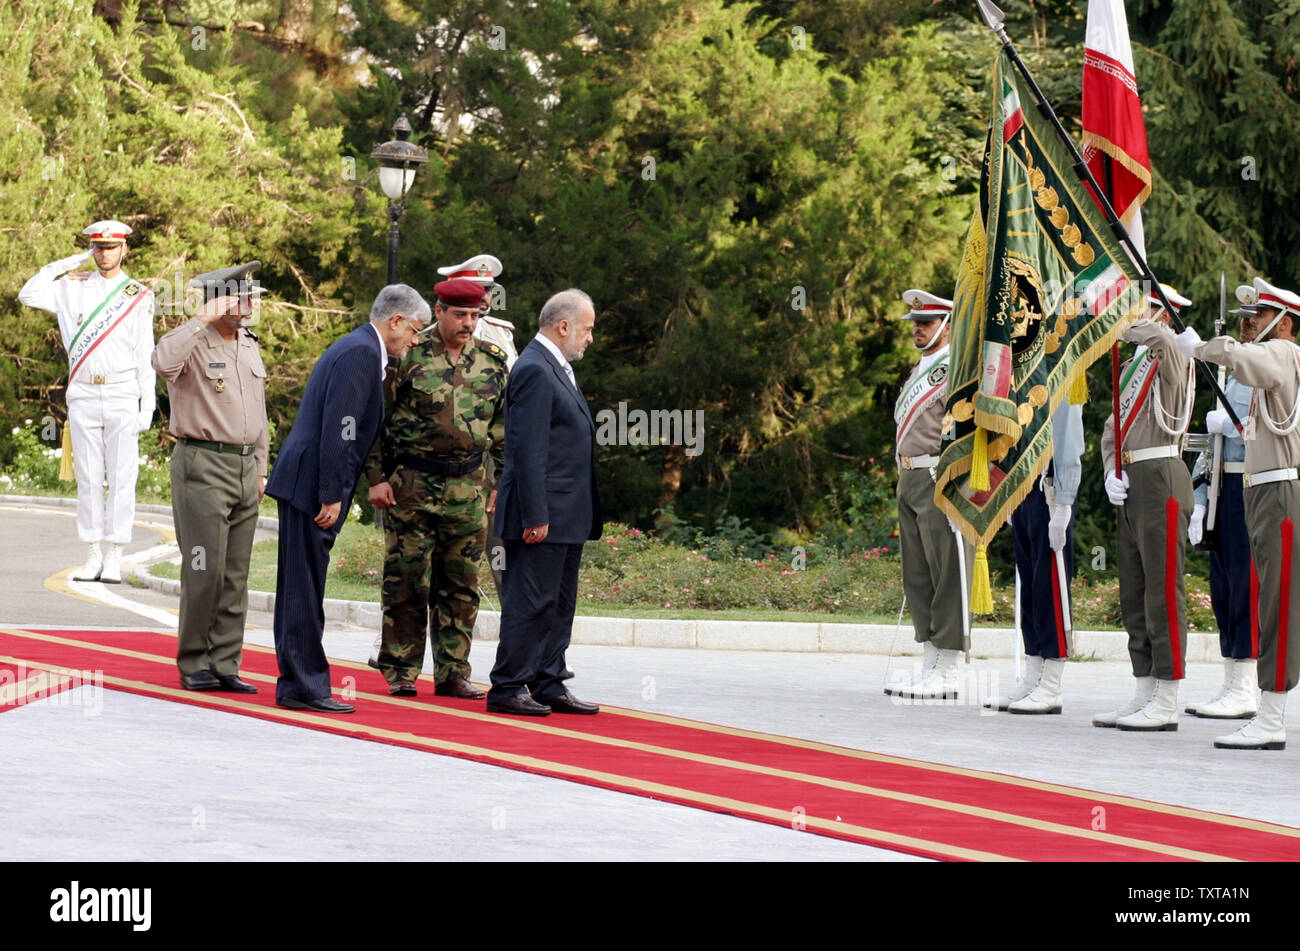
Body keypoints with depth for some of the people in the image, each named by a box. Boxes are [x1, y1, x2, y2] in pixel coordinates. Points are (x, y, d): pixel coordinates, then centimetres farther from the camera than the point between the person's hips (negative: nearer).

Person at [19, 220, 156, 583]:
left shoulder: (139, 296, 5)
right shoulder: (72, 288, 10)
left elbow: (145, 356, 4)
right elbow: (29, 295, -2)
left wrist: (147, 407, -2)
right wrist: (65, 265, 1)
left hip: (123, 395, -2)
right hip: (83, 395, 2)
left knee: (122, 478, -4)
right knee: (88, 479, 3)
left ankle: (113, 559, 1)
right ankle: (93, 556, 9)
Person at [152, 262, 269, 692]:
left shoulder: (250, 346, 16)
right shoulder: (194, 344, -8)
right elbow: (163, 361, -34)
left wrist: (260, 470, 20)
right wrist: (202, 320, -27)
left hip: (244, 468, 7)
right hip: (203, 466, -7)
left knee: (236, 576, 7)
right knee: (205, 571, -8)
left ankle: (225, 665, 11)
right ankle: (193, 664, 1)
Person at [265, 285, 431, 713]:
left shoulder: (359, 348, 18)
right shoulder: (361, 352, -13)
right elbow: (338, 428, -20)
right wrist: (331, 496, -21)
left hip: (303, 483, 11)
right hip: (311, 484, -11)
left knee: (301, 588, 13)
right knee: (305, 588, -6)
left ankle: (297, 683, 19)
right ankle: (303, 685, -4)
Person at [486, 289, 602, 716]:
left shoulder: (558, 368, 18)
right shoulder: (535, 370, -15)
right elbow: (528, 450, -20)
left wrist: (584, 514, 19)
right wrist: (535, 516, -23)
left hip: (567, 517, 10)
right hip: (545, 516, -10)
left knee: (558, 606, 13)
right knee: (530, 604, -6)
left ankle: (550, 685, 18)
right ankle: (507, 688, -1)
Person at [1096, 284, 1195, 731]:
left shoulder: (1172, 356, -7)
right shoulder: (1133, 366, 19)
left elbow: (1153, 334, -33)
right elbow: (1112, 427, 20)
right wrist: (1111, 473, 3)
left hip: (1161, 479, -9)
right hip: (1131, 483, 9)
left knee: (1163, 591, -8)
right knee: (1134, 593, 11)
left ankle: (1166, 703, -7)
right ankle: (1143, 695, 16)